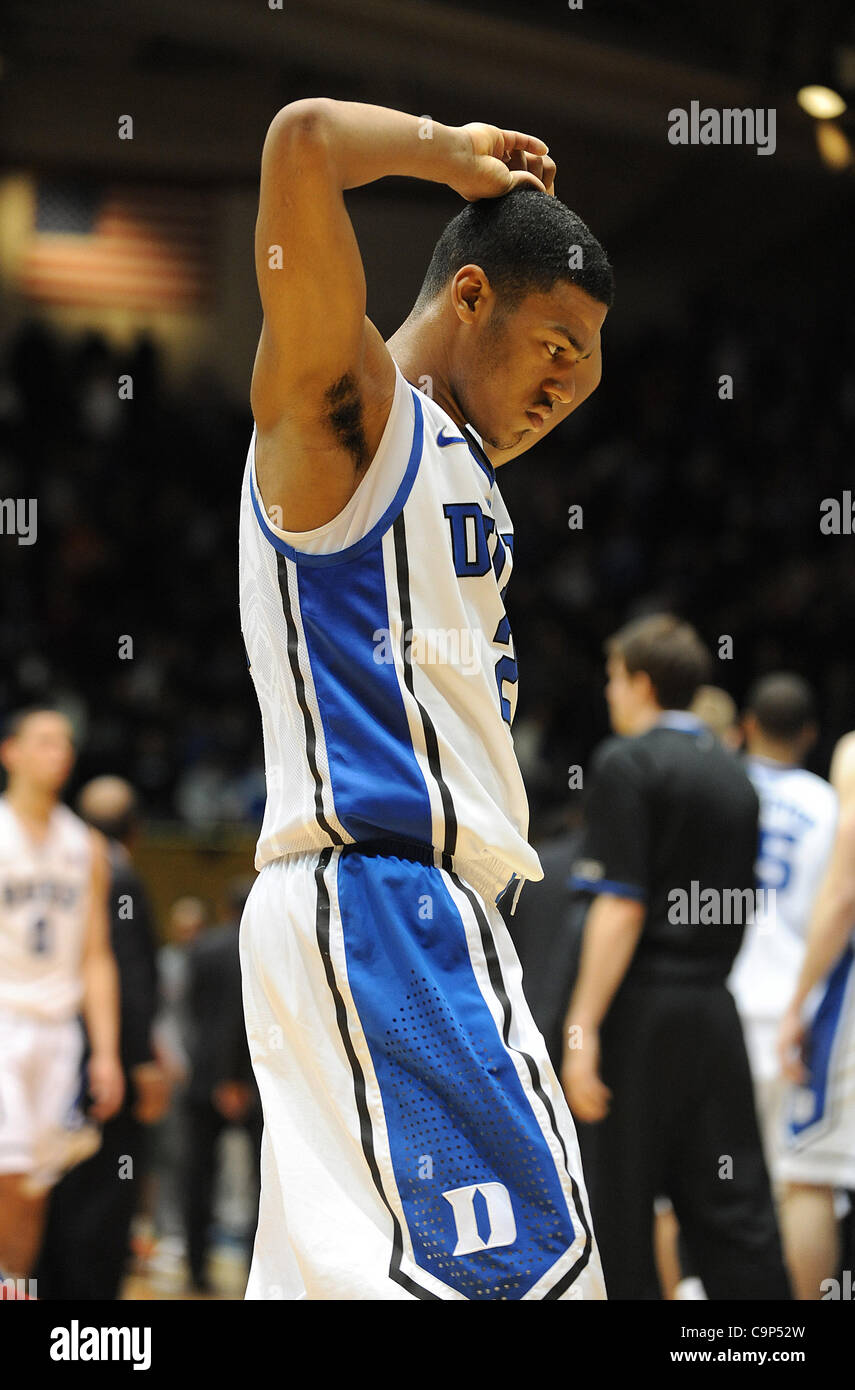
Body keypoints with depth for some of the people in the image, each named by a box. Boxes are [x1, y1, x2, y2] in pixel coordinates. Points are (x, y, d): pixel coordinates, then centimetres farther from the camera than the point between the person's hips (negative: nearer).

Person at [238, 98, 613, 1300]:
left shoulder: (449, 454, 22)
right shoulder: (344, 408, -5)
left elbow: (572, 374, 43)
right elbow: (304, 142, -19)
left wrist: (571, 331, 23)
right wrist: (451, 154, -4)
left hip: (429, 915, 10)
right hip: (376, 899, -10)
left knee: (333, 1266, 7)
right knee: (526, 1266, -18)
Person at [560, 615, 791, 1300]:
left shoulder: (627, 763, -7)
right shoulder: (734, 773, 14)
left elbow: (622, 907, -15)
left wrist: (583, 1026, -16)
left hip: (641, 1010, -6)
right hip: (715, 1009, 6)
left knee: (620, 1216, 1)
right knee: (734, 1207, 5)